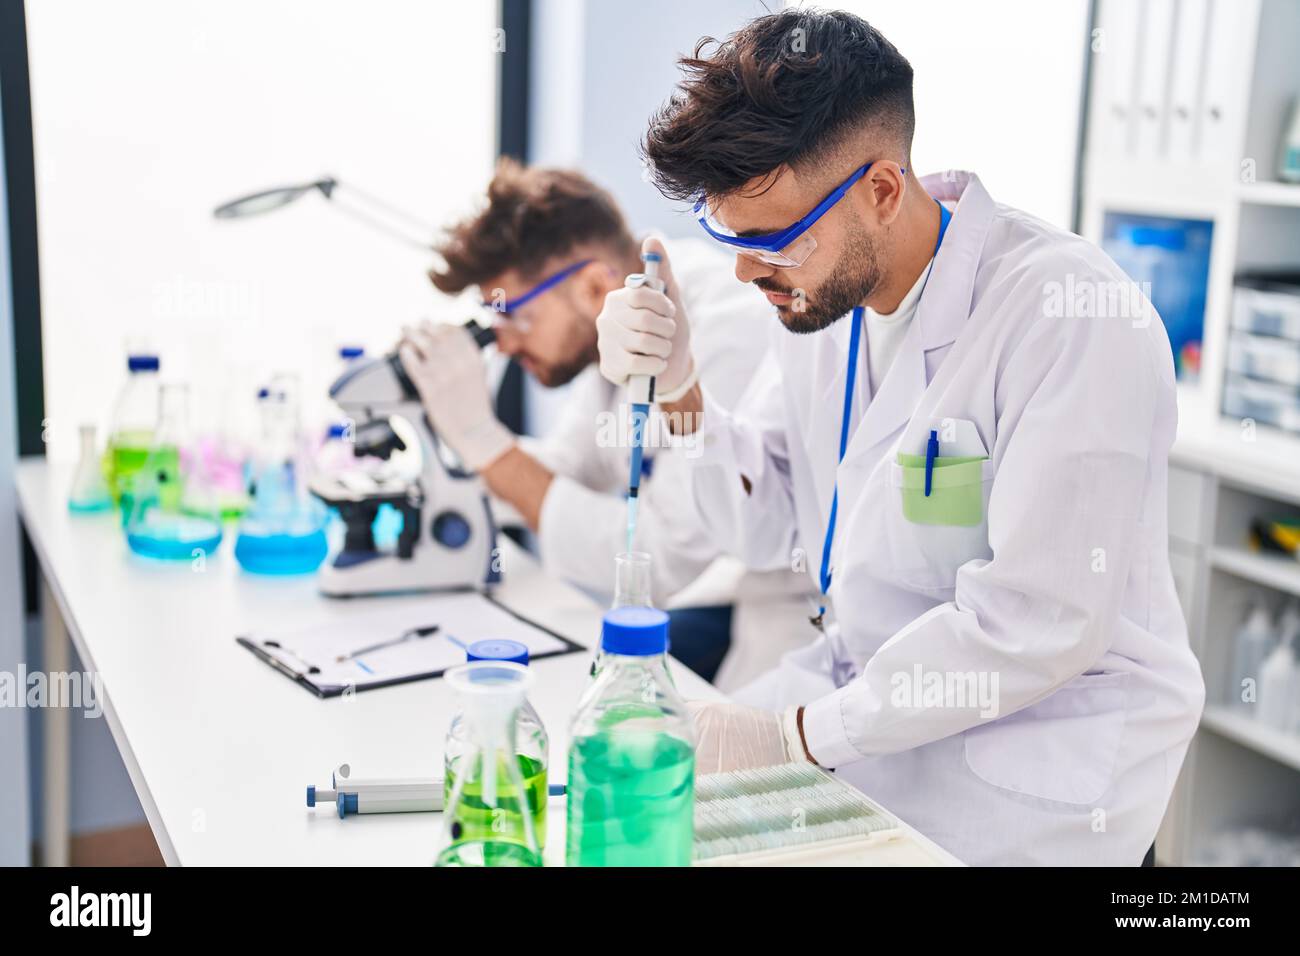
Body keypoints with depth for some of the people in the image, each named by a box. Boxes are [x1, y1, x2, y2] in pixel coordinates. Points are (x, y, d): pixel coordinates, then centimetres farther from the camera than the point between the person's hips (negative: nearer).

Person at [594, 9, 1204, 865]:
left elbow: (1038, 624, -26)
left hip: (1034, 744, -7)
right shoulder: (822, 289, 0)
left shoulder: (1071, 316, -23)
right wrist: (675, 393, -11)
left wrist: (800, 733, -21)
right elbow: (765, 525, 6)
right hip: (861, 685, 7)